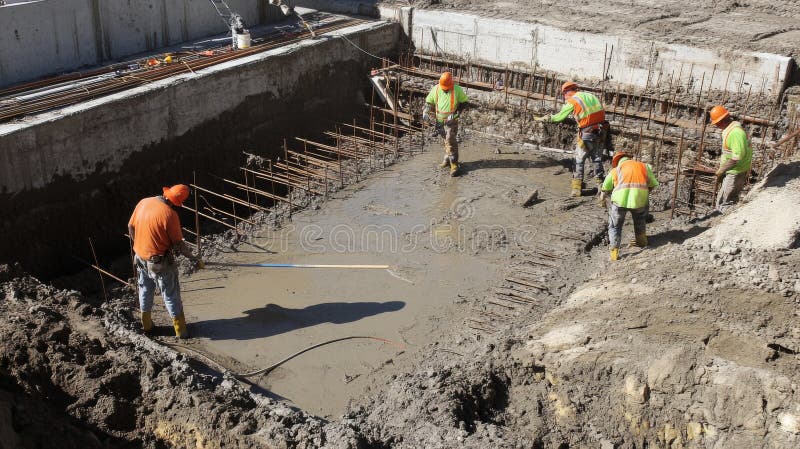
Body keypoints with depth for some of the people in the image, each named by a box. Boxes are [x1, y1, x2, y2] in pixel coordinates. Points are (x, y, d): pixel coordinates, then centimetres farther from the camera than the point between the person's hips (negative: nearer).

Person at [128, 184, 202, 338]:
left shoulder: (143, 203, -5)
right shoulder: (170, 214, -24)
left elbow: (131, 227, 6)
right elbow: (178, 244, -18)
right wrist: (195, 258, -5)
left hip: (141, 257, 6)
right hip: (160, 262, -6)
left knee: (145, 291, 24)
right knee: (171, 295, 8)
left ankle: (146, 324, 39)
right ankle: (180, 330, 17)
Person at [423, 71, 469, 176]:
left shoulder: (457, 90, -13)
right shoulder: (436, 89, -3)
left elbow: (464, 102, -2)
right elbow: (429, 101, 9)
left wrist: (455, 113, -14)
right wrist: (426, 111, -9)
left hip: (451, 120, -4)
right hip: (440, 120, 4)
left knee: (450, 141, -13)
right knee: (446, 141, 17)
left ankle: (454, 165, -11)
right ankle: (447, 159, 33)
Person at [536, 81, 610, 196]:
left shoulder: (572, 101, -5)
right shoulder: (591, 96, 12)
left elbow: (559, 117, 2)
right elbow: (601, 112, 11)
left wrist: (544, 118, 16)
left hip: (587, 135, -5)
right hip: (601, 132, 6)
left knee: (579, 161, 7)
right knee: (597, 159, 18)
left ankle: (577, 188, 6)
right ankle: (600, 185, 22)